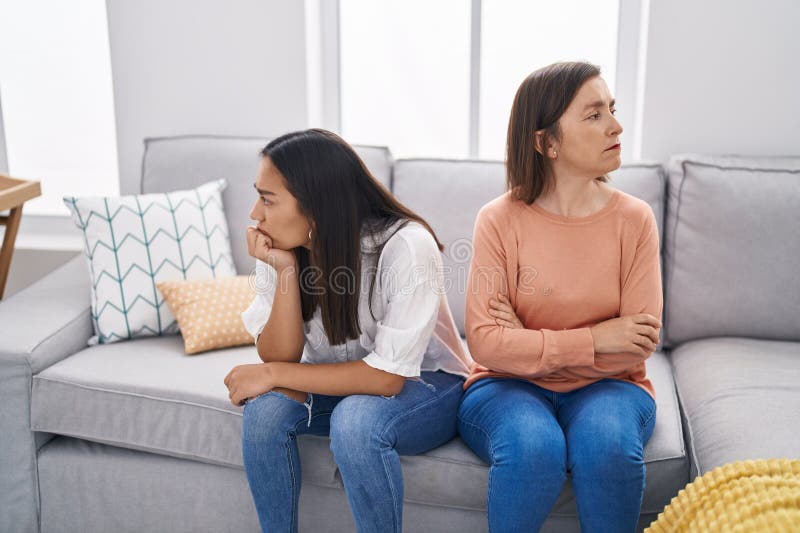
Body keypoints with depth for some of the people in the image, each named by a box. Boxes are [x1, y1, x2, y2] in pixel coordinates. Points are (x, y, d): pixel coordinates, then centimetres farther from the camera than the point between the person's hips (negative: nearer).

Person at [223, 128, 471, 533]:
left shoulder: (405, 245, -28)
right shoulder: (281, 248, -12)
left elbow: (388, 375, -27)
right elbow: (279, 358, -15)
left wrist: (273, 374, -23)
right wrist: (286, 270, -28)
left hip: (420, 384, -4)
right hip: (336, 382, 5)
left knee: (355, 420, -34)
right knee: (265, 407, -24)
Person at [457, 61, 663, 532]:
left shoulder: (634, 219, -3)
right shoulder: (499, 220, -7)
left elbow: (640, 345, -8)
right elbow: (484, 343, -15)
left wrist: (532, 343, -12)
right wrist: (593, 340, -18)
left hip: (606, 386, 2)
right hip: (510, 387, -1)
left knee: (608, 443, -32)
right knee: (532, 445, -33)